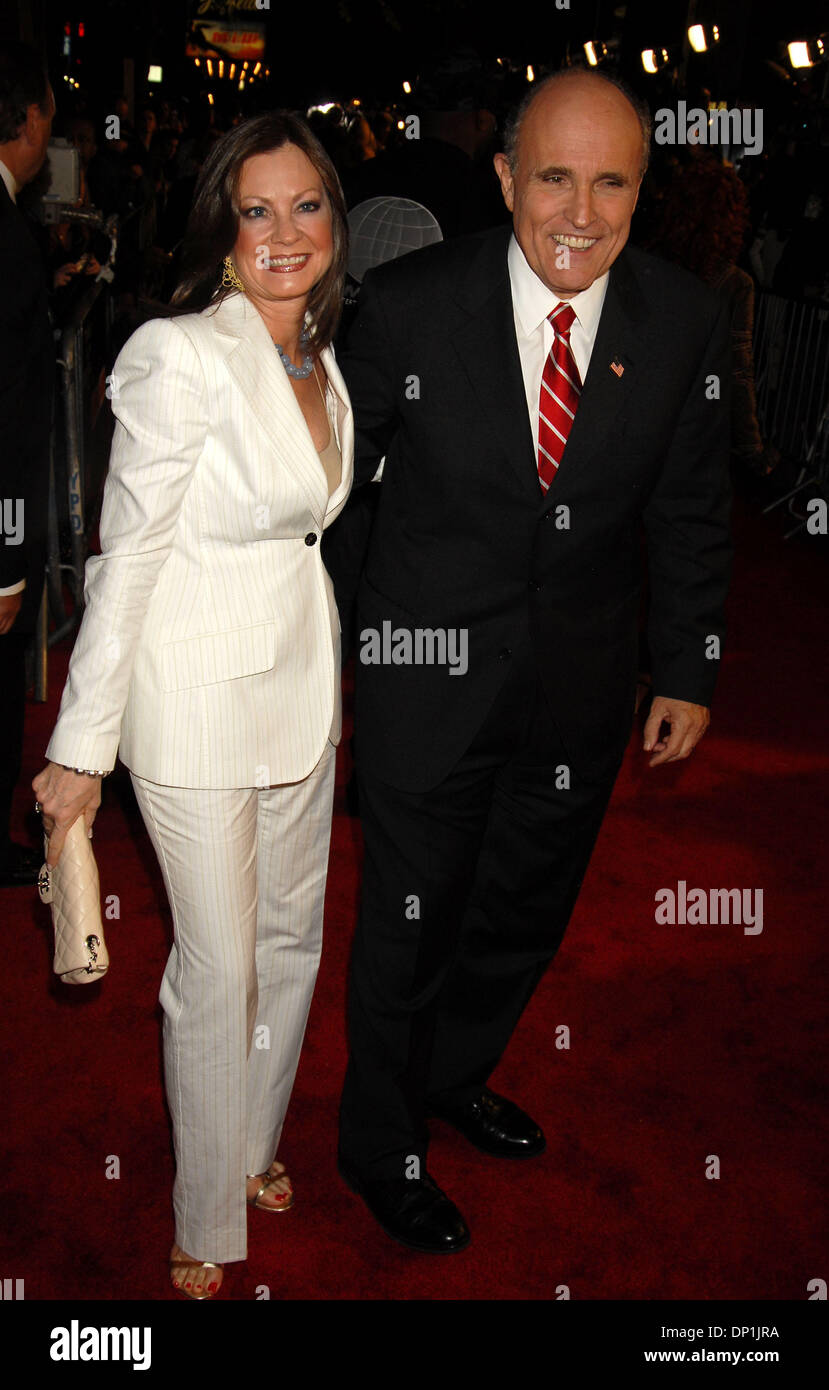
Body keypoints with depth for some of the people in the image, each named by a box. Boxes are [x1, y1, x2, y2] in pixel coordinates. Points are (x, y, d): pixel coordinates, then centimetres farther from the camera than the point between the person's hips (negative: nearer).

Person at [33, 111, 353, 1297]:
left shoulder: (321, 360, 6)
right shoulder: (181, 357, -19)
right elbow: (127, 556, -18)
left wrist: (329, 679, 18)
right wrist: (82, 749, -16)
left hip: (303, 677, 8)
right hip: (198, 693, -7)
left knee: (293, 933, 19)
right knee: (218, 965, 5)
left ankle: (254, 1142, 44)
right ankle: (208, 1223, 28)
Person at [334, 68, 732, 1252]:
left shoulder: (687, 322, -7)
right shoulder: (408, 303, -14)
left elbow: (691, 516, 2)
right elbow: (339, 465, -2)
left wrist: (688, 674, 4)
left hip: (583, 683, 3)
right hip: (428, 670, -3)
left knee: (527, 909, 21)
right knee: (410, 921, 12)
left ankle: (453, 1076, 50)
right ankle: (383, 1147, 37)